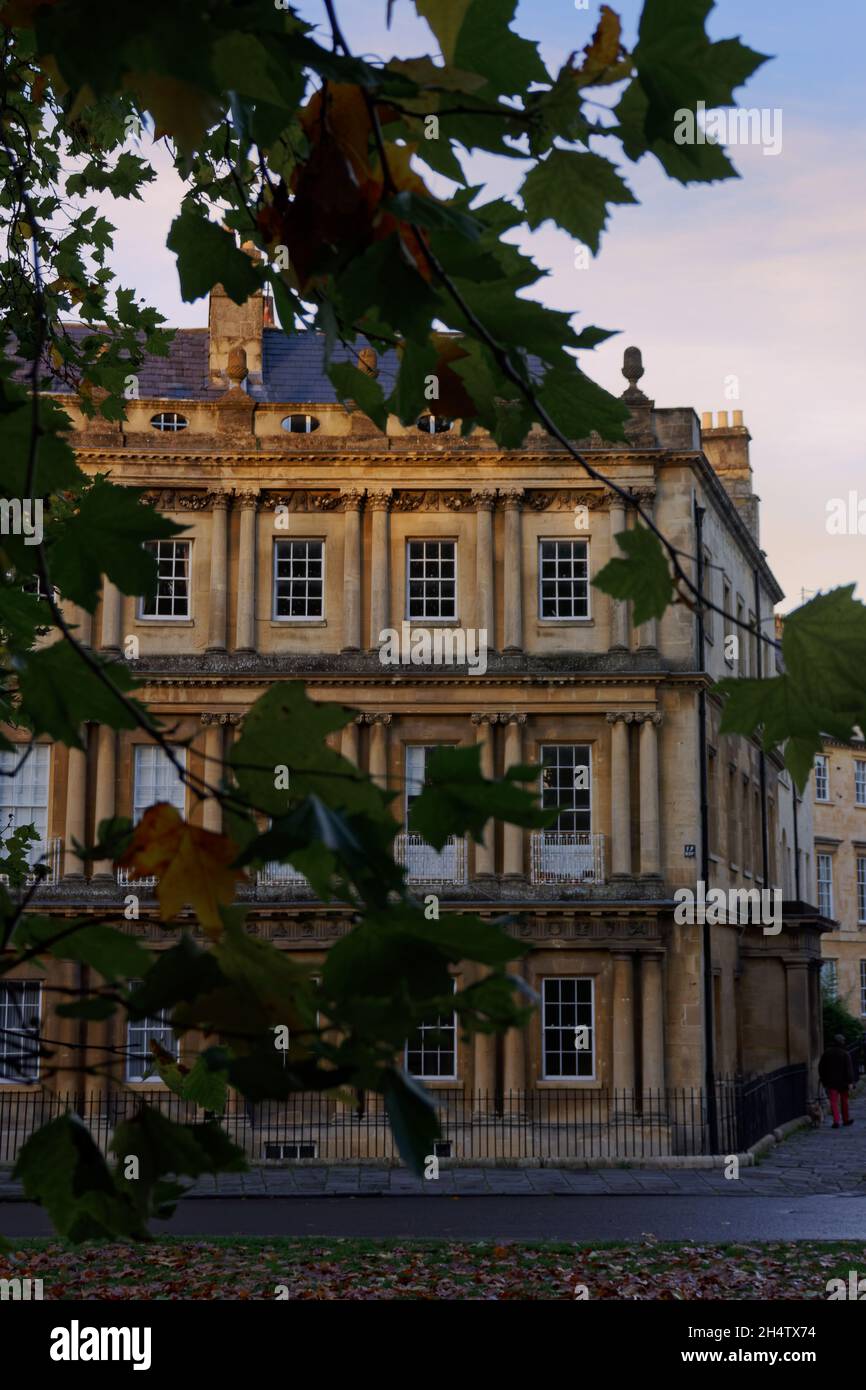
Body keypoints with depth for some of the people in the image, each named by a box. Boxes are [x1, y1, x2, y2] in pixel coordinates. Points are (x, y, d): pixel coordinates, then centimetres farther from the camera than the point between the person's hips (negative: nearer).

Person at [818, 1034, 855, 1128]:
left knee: (833, 1102, -3)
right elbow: (849, 1068, -15)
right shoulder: (845, 1054, -8)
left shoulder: (827, 1053, 4)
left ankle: (836, 1121, -15)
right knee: (844, 1101, 14)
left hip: (831, 1082, 2)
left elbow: (821, 1067, 10)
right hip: (842, 1082, -2)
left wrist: (823, 1080, 17)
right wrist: (850, 1081, -15)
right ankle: (846, 1120, 25)